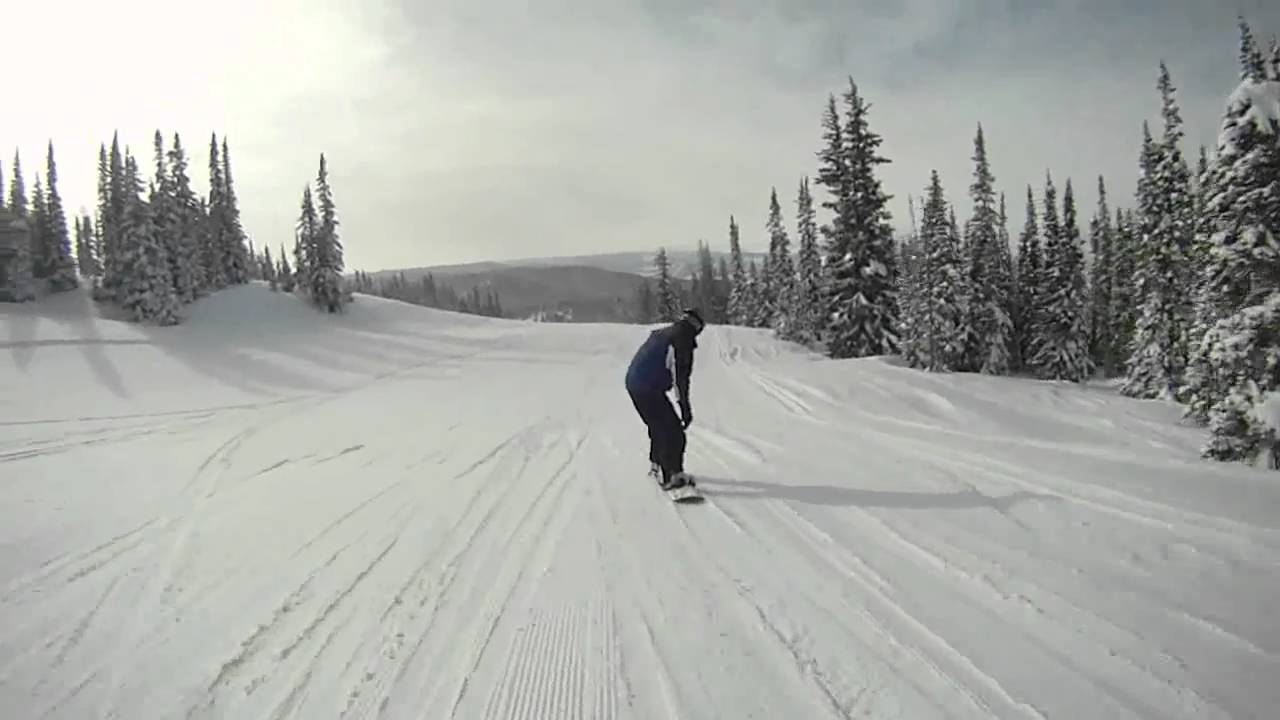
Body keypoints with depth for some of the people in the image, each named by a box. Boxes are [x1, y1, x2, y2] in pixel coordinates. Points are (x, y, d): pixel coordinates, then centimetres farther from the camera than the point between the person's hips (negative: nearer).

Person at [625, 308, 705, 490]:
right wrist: (686, 408, -13)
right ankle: (673, 477, -9)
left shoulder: (659, 333, 16)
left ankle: (656, 466, 40)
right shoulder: (683, 341, -11)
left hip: (633, 383, 9)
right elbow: (680, 377, -15)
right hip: (649, 390, -9)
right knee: (673, 432, -5)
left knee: (658, 426, 26)